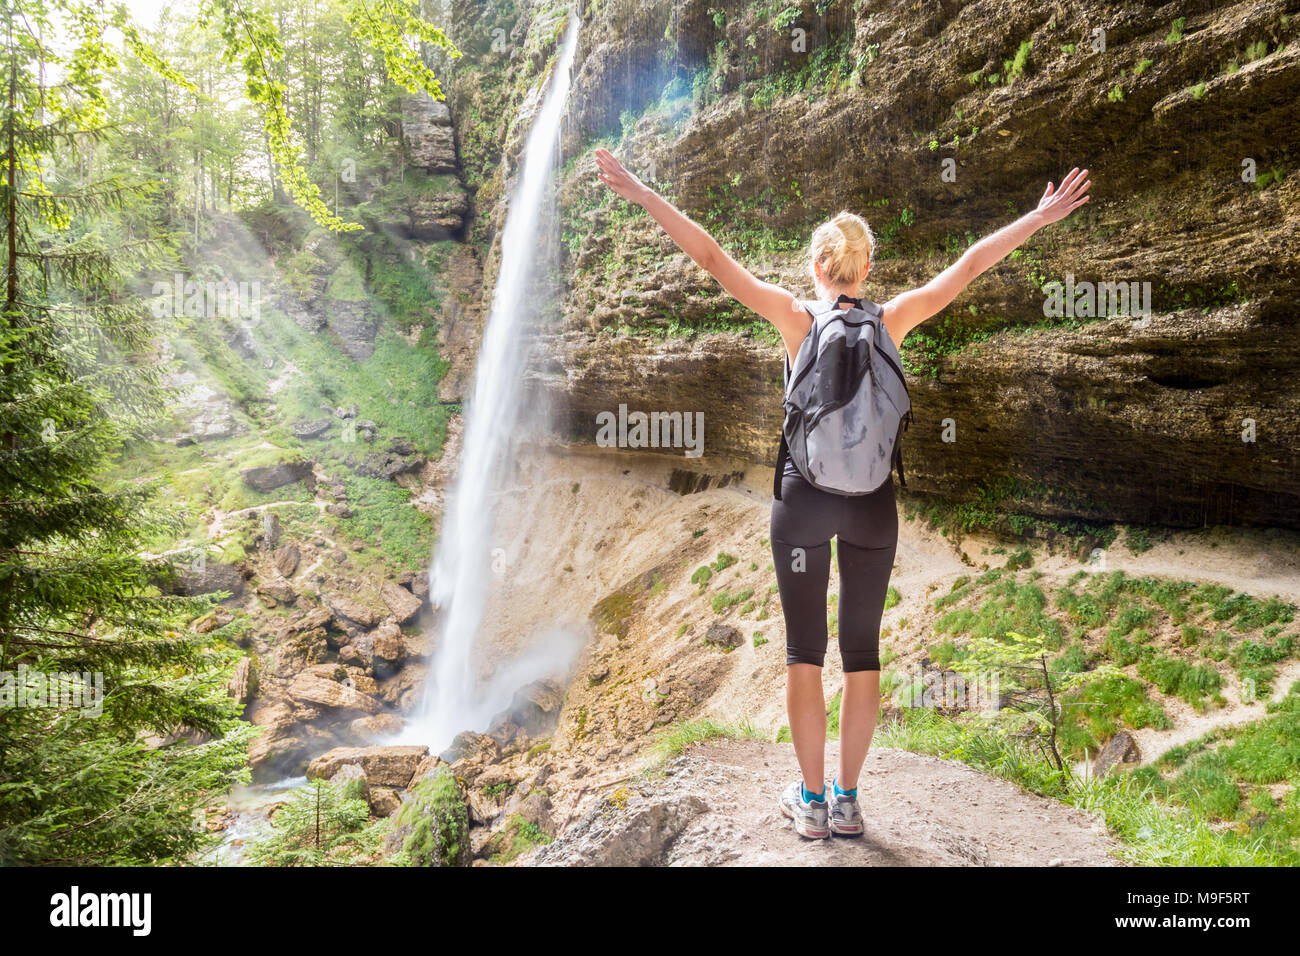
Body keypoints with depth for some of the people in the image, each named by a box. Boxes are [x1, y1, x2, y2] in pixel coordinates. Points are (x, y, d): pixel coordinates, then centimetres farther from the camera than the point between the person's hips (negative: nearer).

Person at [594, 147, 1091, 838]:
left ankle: (812, 801, 15)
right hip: (872, 501, 2)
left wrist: (642, 195, -4)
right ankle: (847, 800, 19)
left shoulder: (796, 316, -4)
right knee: (862, 651, 10)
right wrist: (1041, 217, 17)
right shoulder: (891, 320, 1)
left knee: (804, 650, 8)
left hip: (805, 496, -2)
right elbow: (969, 265, 8)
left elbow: (713, 258, -6)